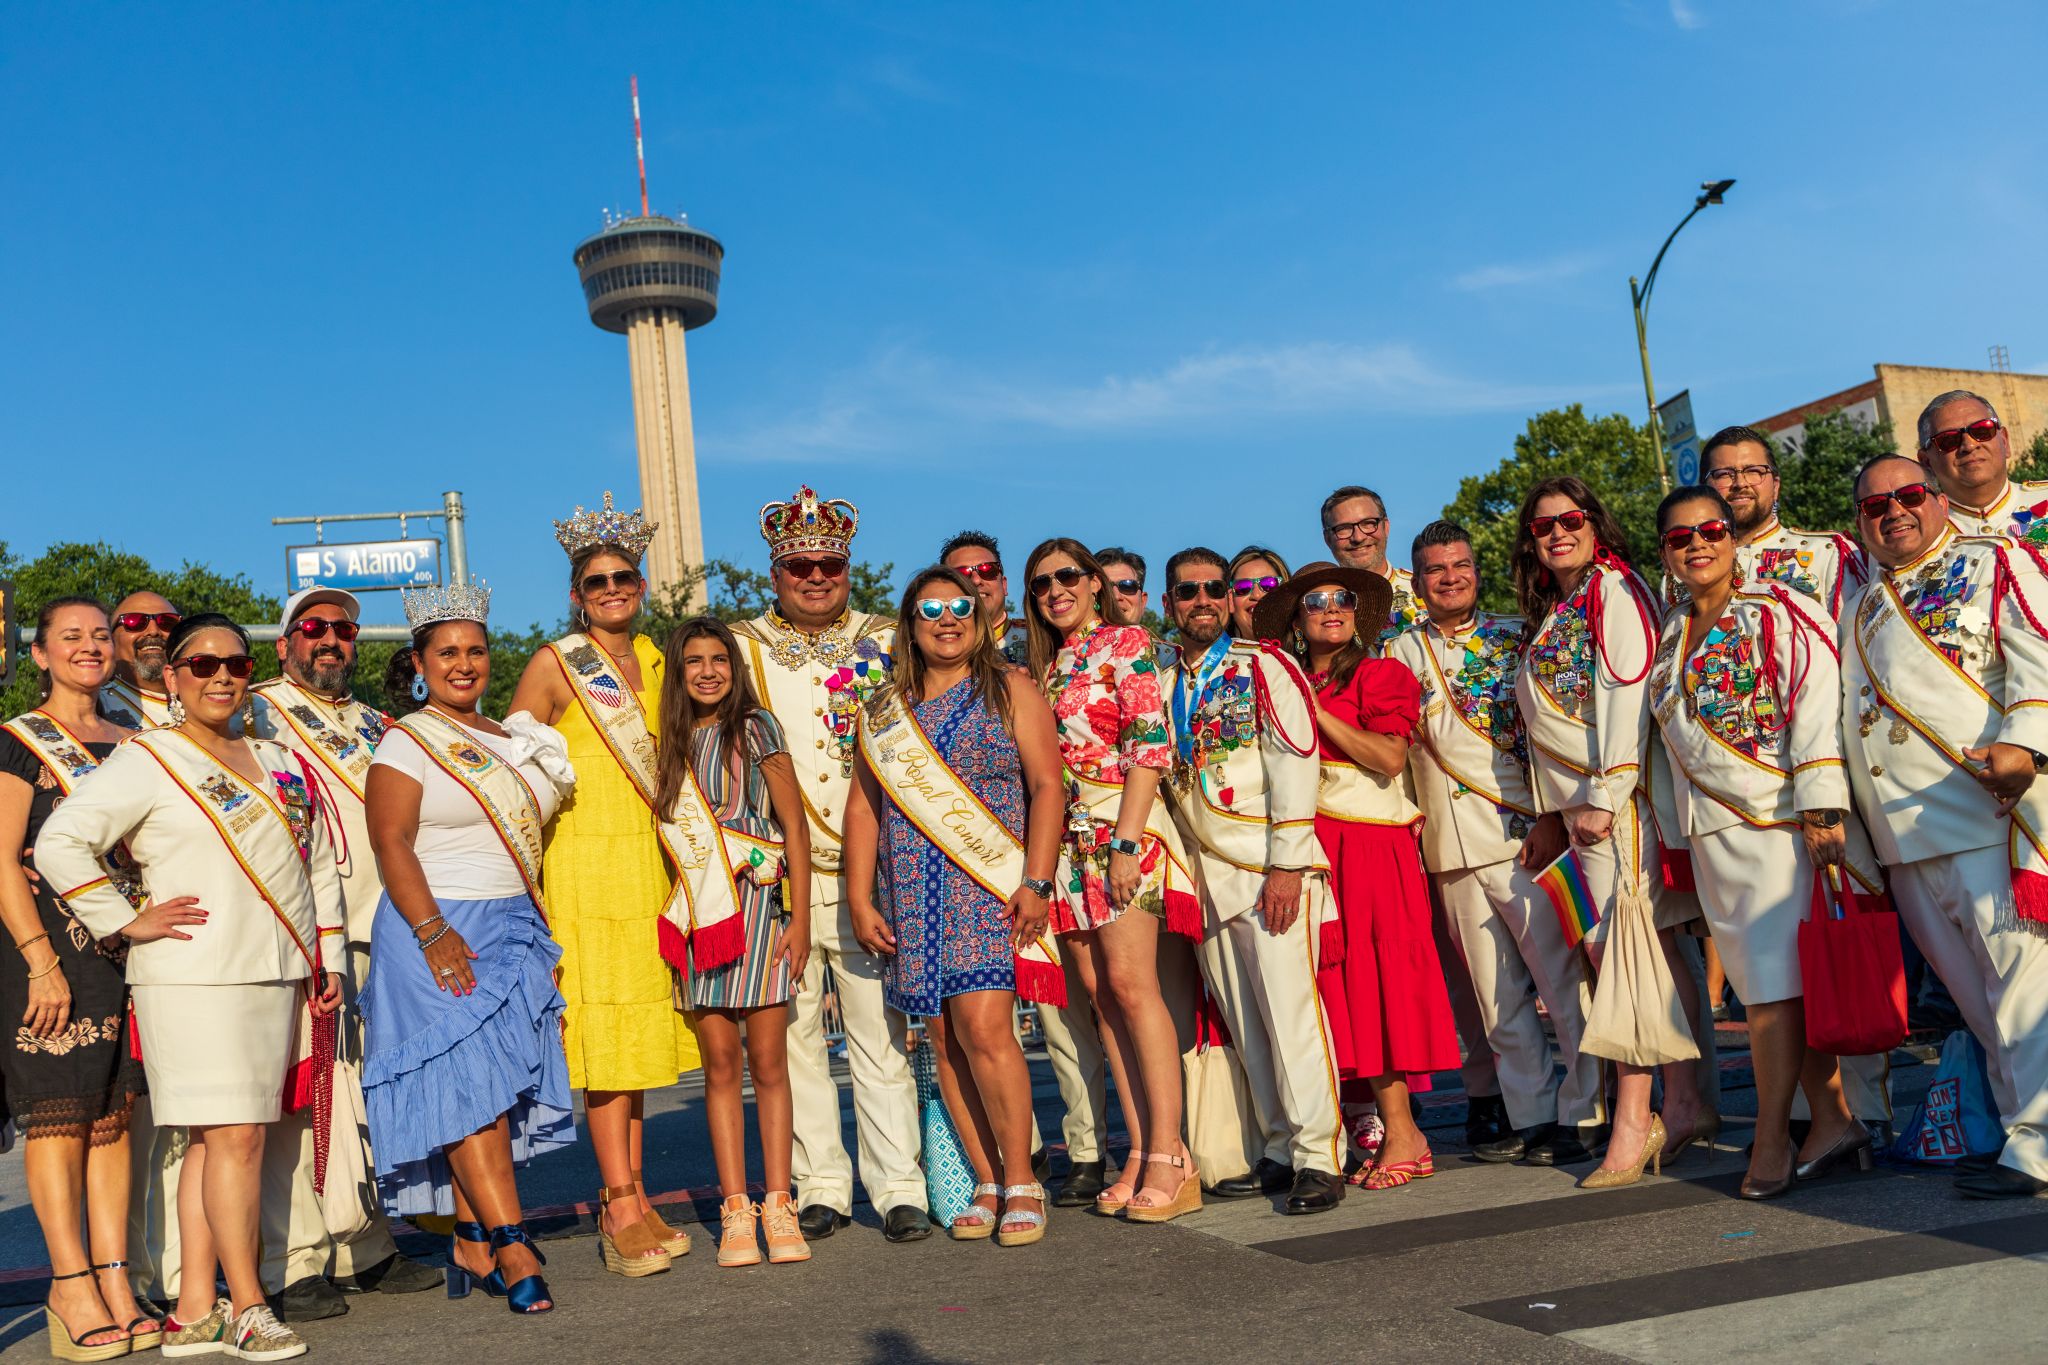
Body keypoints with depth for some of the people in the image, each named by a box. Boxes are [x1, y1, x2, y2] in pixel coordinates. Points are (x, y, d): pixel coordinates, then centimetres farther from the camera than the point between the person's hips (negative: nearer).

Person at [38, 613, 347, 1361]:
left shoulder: (276, 761, 17)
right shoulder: (146, 762, -3)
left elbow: (320, 862, 22)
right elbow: (59, 843, -11)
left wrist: (328, 958, 16)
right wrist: (129, 921, -11)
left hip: (277, 975, 6)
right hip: (196, 980, -6)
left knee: (217, 1138, 8)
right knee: (234, 1135, -8)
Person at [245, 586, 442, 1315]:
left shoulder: (378, 726, 21)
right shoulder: (256, 715, 4)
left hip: (377, 932, 6)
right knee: (296, 1094, -8)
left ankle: (365, 1247, 20)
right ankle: (292, 1263, -2)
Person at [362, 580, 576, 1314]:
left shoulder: (511, 738, 16)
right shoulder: (407, 742, -3)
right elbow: (391, 842, -11)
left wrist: (535, 923, 15)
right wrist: (432, 930, -21)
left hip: (514, 929, 6)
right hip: (440, 931, -6)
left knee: (495, 1089, 3)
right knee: (468, 1084, -10)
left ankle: (472, 1244, 9)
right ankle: (511, 1245, -11)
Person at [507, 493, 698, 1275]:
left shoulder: (655, 662, 13)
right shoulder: (555, 666, -4)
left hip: (649, 860, 6)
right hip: (584, 864, -6)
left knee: (641, 1024, 8)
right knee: (602, 1025, -9)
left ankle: (630, 1197, 16)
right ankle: (619, 1205, -7)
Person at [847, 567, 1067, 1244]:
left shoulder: (1009, 690, 6)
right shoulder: (884, 709, 16)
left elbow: (1047, 784, -1)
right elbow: (863, 807, 14)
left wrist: (1036, 881, -11)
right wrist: (860, 900, 5)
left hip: (991, 886, -4)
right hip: (913, 896, 4)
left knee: (983, 1026, -16)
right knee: (947, 1040, 2)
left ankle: (1021, 1183, -5)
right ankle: (986, 1186, 10)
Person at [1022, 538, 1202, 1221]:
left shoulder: (1125, 642, -2)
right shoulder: (1049, 664, 20)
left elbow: (1150, 745, -11)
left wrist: (1125, 842, -18)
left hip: (1120, 827, -7)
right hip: (1066, 837, 7)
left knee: (1129, 982, -14)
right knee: (1098, 991, 3)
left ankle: (1168, 1156, -11)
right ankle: (1140, 1153, 6)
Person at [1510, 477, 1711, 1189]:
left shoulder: (1614, 589, -5)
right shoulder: (1553, 612, 20)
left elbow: (1626, 694, -14)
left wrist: (1605, 795, -19)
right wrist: (1559, 810, 17)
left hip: (1617, 788, -8)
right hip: (1578, 799, 8)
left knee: (1624, 941, -11)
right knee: (1651, 944, 8)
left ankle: (1632, 1122, -10)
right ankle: (1683, 1103, 11)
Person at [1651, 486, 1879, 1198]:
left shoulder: (1781, 613, -3)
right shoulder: (1670, 638, 17)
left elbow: (1816, 711, -11)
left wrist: (1820, 810, -19)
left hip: (1780, 818, -6)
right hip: (1712, 833, 6)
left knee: (1774, 977, -7)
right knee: (1763, 976, 5)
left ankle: (1771, 1139, -1)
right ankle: (1832, 1120, 14)